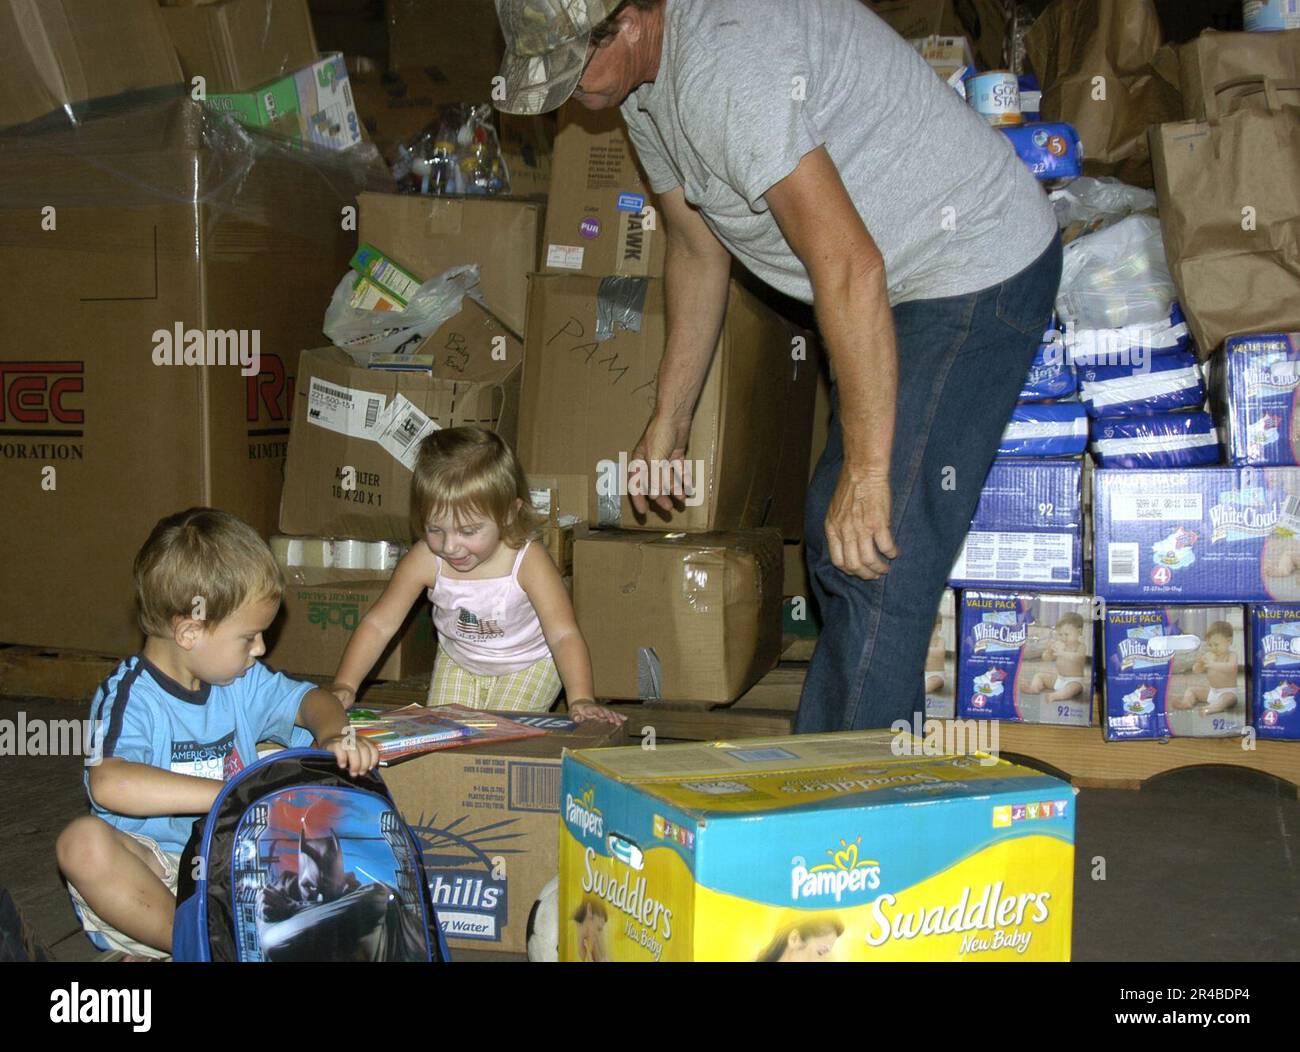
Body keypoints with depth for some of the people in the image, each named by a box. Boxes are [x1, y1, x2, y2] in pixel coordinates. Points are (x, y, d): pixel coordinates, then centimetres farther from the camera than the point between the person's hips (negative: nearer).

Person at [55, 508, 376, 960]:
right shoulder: (129, 697, -15)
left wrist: (332, 736, -9)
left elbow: (310, 700, 18)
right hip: (149, 872, -5)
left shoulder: (243, 681, 7)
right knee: (84, 841, -34)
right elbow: (109, 785, -33)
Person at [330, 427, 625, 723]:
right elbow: (379, 624, -19)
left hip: (527, 667, -3)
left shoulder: (528, 562, -33)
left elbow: (564, 636, -34)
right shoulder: (425, 561, -25)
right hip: (457, 663, 3)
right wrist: (344, 685, -29)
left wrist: (580, 700, -48)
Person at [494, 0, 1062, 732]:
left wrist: (868, 469, -33)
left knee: (879, 555, -14)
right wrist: (670, 420, 22)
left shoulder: (726, 66, -30)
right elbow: (698, 249, 16)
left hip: (980, 269, -11)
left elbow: (849, 269, -34)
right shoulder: (645, 83, 3)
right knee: (833, 540, 16)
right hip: (902, 283, 11)